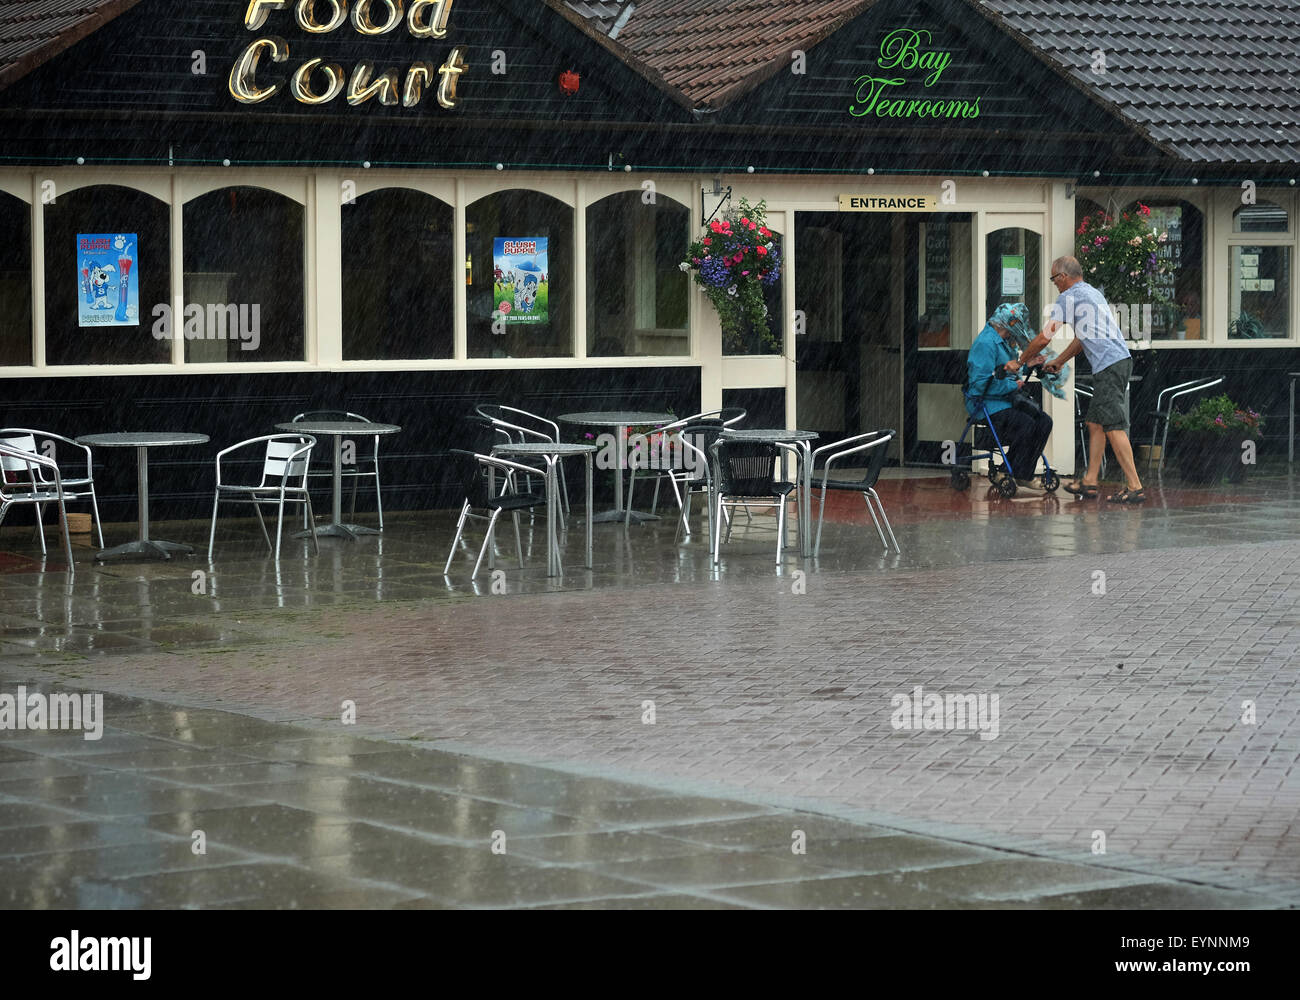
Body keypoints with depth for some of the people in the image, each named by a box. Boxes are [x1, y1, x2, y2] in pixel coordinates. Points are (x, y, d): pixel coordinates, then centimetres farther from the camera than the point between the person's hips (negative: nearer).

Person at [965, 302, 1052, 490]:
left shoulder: (1004, 342, 17)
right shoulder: (986, 343, -16)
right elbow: (981, 382, -24)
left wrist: (1024, 365, 10)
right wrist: (1012, 386, -16)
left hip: (1007, 401, 10)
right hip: (989, 406, -10)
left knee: (1044, 421, -7)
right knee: (1027, 424, -28)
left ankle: (1023, 474, -5)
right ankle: (1009, 474, -16)